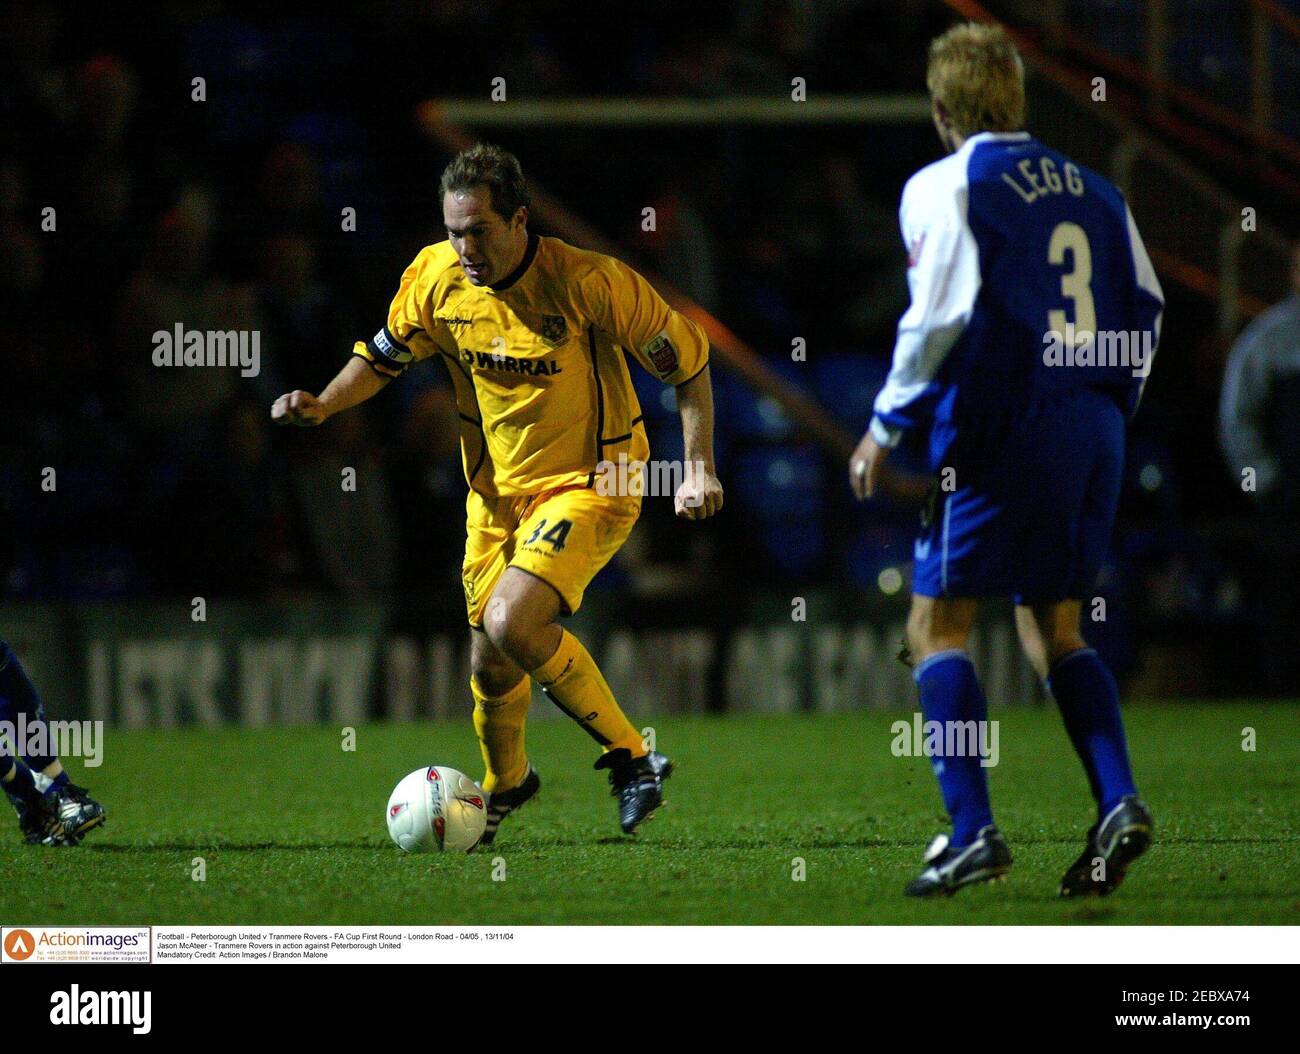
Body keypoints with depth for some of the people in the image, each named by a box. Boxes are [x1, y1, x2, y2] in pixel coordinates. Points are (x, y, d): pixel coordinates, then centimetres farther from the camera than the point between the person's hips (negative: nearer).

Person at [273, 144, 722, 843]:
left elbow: (687, 360, -10)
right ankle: (504, 784, 42)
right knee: (490, 664, 10)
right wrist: (325, 403, -8)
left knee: (512, 621, -27)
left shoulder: (590, 283, -22)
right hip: (496, 490, 5)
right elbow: (386, 354, 10)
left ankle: (630, 759, -11)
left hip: (590, 484, -5)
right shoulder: (435, 277, -8)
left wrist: (699, 466, -15)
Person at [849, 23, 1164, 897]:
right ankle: (1119, 802, -2)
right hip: (1093, 432, 6)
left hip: (1002, 431, -6)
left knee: (938, 623, 2)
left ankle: (973, 831, -8)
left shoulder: (945, 187, -4)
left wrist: (887, 427, -6)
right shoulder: (1091, 190, 14)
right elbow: (1147, 309, 14)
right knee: (1054, 626, 16)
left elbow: (942, 313, -14)